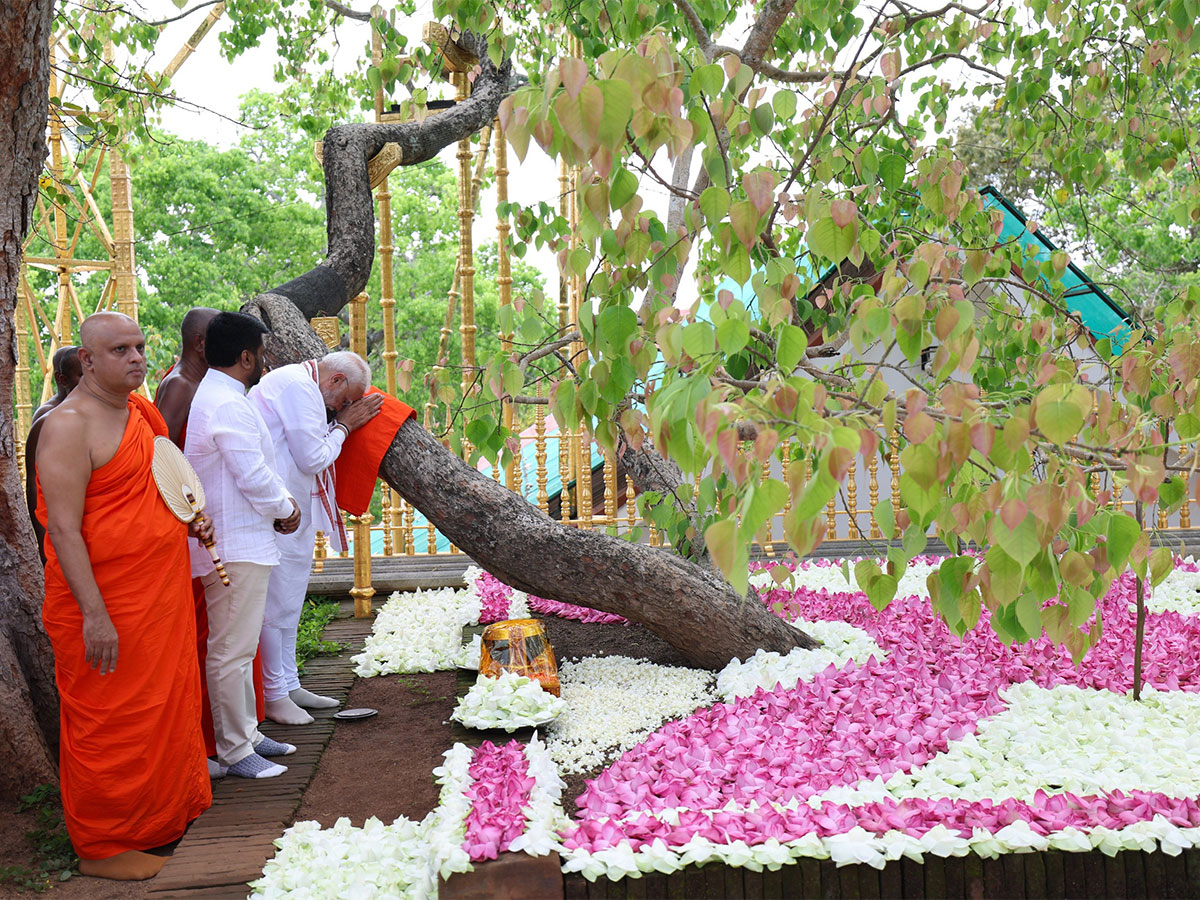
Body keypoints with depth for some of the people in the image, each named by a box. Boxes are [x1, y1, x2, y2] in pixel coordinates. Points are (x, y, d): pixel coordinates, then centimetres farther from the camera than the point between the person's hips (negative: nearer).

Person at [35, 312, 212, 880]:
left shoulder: (140, 412, 11)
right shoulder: (69, 425, -15)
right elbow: (63, 528, -19)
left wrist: (188, 522, 9)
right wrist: (94, 615, -23)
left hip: (160, 597, 8)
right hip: (106, 605, -8)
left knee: (166, 705, 17)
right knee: (109, 722, 3)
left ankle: (163, 815, 34)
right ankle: (102, 848, 19)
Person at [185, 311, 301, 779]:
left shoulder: (210, 396, 15)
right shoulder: (229, 404, -19)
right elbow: (253, 476, -21)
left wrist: (280, 501, 7)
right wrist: (285, 508, -4)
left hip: (236, 542, 11)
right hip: (235, 548, -11)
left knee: (239, 647, 18)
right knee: (231, 652, -2)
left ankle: (246, 732, 30)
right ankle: (234, 752, 7)